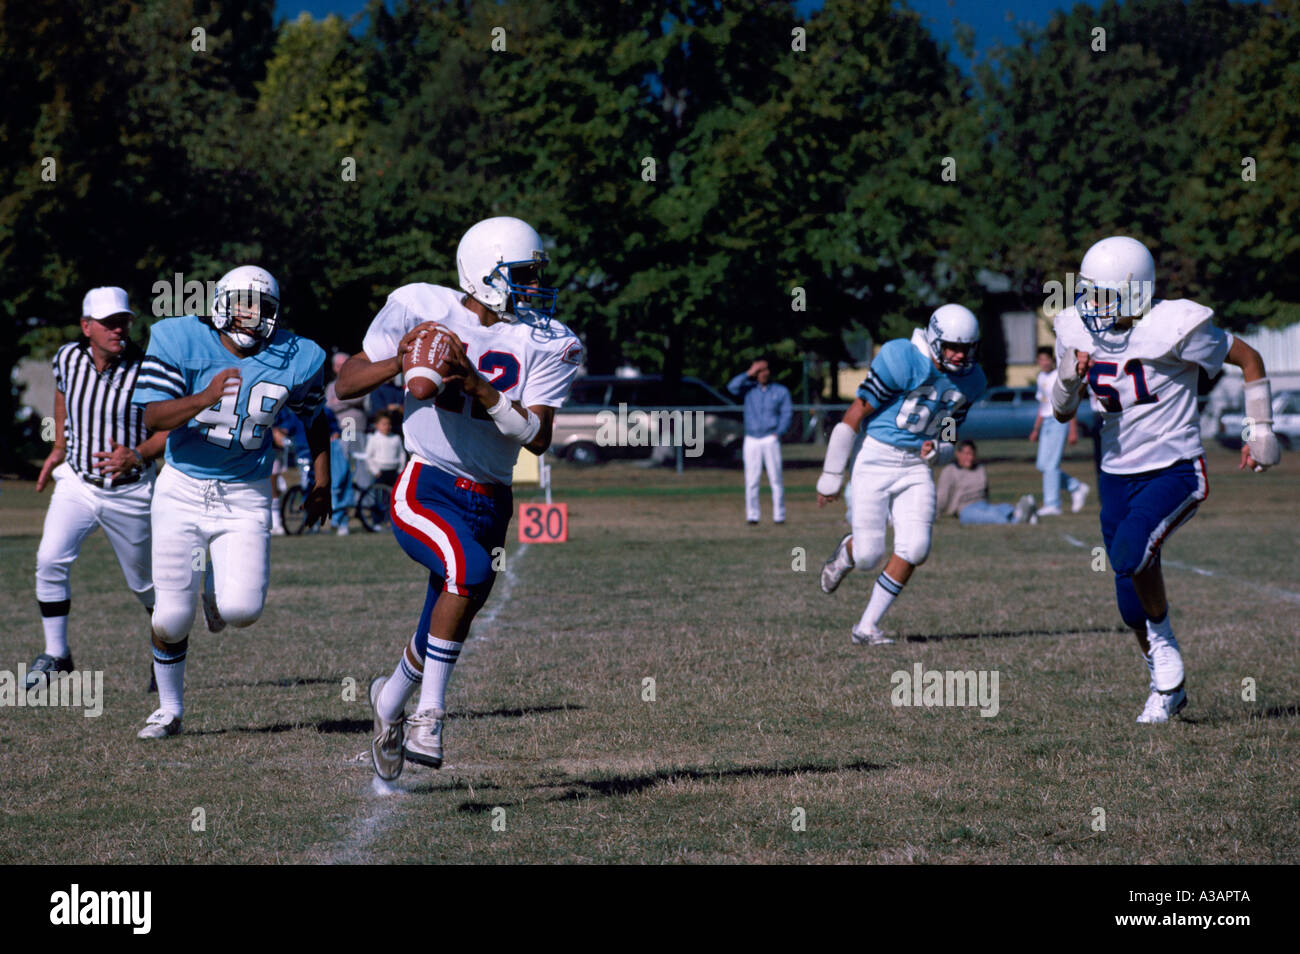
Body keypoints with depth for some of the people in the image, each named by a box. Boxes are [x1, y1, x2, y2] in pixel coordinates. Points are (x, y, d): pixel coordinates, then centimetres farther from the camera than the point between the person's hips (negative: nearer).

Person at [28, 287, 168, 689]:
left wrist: (137, 456, -26)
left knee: (145, 581, 11)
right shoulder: (68, 358, -6)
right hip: (77, 482, 2)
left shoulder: (145, 370, -17)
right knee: (50, 561, -17)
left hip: (130, 493, -2)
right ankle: (56, 655, -4)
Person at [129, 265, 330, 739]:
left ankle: (216, 591, 23)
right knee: (172, 616, -2)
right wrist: (203, 400, -35)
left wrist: (321, 482, 16)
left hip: (245, 497, 1)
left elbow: (314, 419, 15)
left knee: (242, 609, -16)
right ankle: (169, 709, 24)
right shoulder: (181, 341, -10)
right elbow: (154, 416, -18)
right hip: (183, 488, -1)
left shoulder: (296, 360, -4)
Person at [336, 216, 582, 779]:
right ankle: (429, 714, -21)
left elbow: (537, 438, -10)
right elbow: (346, 386, 1)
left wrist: (479, 386, -20)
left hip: (490, 502, 4)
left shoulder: (547, 343, 0)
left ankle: (391, 699, 46)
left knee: (443, 631, 12)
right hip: (425, 489, -4)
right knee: (471, 570, -32)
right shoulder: (421, 308, -4)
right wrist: (399, 363, -17)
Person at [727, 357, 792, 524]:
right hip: (751, 440, 1)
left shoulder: (781, 391, 10)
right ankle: (752, 515, 0)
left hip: (771, 439, -1)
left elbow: (787, 413, 5)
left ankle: (779, 515, -1)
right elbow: (732, 387, -7)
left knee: (776, 479, -5)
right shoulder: (749, 389, 11)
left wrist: (779, 432, -9)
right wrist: (749, 374, -9)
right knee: (751, 480, -3)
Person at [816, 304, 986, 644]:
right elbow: (855, 415, -10)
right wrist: (831, 477, -6)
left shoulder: (969, 381, 5)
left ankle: (868, 626, 2)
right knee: (868, 557, -6)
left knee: (915, 549, -12)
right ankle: (848, 551, 34)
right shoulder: (902, 360, -15)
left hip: (916, 467, 5)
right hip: (876, 461, -5)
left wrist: (937, 450, -11)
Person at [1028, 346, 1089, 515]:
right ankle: (1077, 488, 19)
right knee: (1042, 466, 6)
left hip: (1060, 421, -9)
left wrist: (1073, 431, -16)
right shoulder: (1042, 377, 16)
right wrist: (1036, 429, 22)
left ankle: (1052, 505, -9)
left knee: (1051, 464, -12)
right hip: (1046, 423, 9)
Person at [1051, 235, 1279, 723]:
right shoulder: (1077, 331, -1)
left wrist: (1261, 431, -2)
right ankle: (1166, 686, 32)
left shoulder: (1174, 328, -17)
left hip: (1174, 470, -6)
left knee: (1130, 556, -30)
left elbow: (1248, 359, -4)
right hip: (1117, 475, 6)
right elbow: (1062, 412, 8)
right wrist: (1068, 379, -14)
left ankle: (1165, 645, -3)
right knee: (1132, 605, 9)